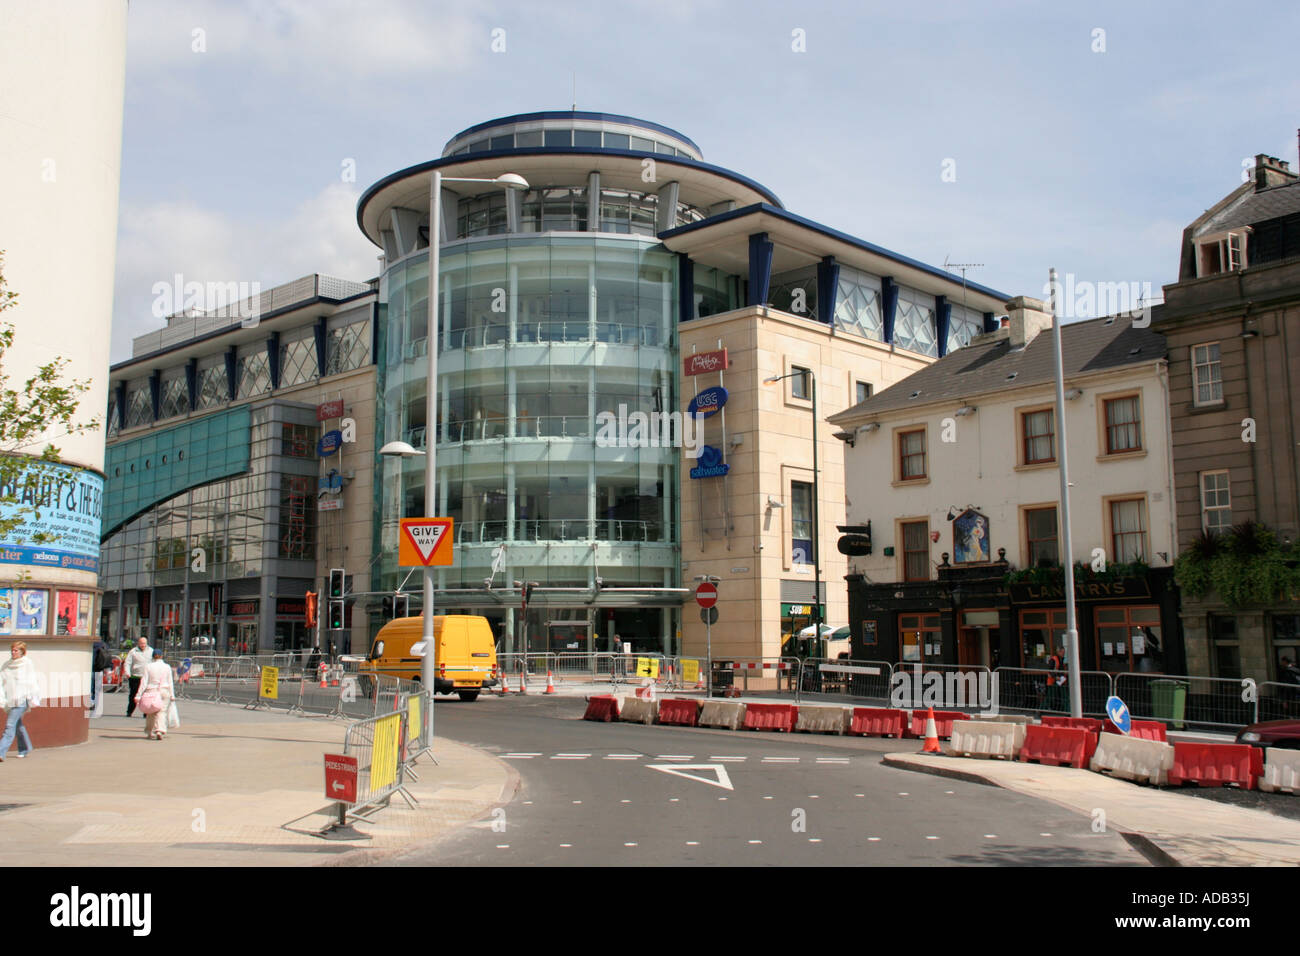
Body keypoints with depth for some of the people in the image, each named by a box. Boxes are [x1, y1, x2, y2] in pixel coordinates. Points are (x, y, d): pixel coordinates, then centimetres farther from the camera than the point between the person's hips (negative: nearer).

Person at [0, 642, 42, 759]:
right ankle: (25, 749, 30)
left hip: (21, 699, -6)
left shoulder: (28, 664, -4)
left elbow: (31, 683, -5)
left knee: (10, 725, -13)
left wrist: (33, 699, -7)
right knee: (17, 725, 15)